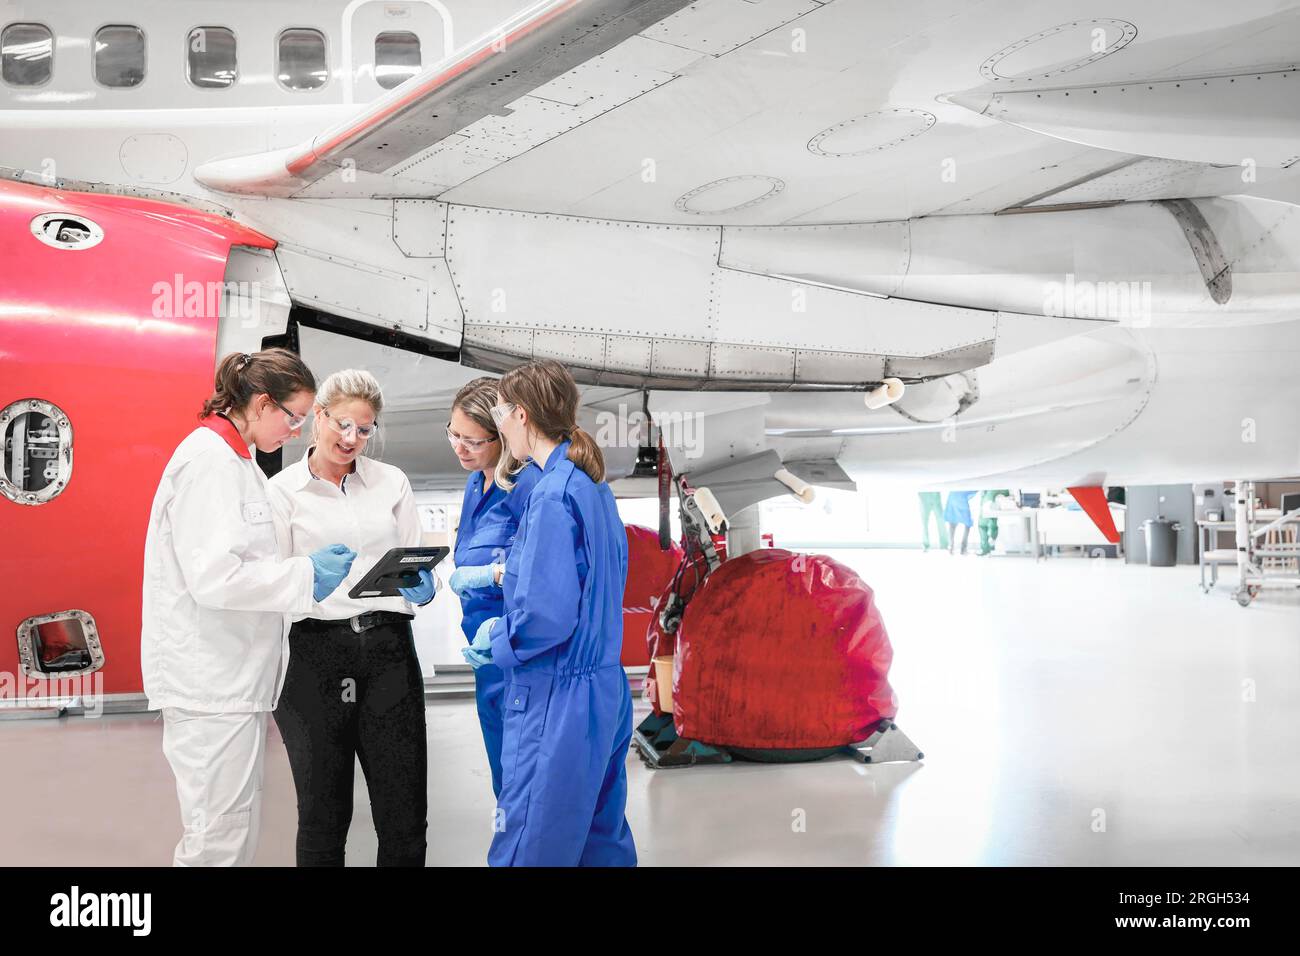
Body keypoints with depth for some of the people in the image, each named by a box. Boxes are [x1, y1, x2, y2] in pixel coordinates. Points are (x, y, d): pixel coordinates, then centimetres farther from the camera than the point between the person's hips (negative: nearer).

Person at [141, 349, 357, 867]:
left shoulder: (234, 460, 15)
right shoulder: (210, 459, -15)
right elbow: (213, 576, -23)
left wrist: (305, 569, 12)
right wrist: (307, 575, -15)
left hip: (232, 673, 10)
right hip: (210, 676, -10)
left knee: (238, 829, 14)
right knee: (219, 837, -5)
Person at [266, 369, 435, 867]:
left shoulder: (391, 482, 12)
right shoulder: (282, 490, 5)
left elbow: (416, 564, 12)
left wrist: (421, 587, -10)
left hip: (388, 646, 2)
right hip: (314, 652, -2)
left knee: (405, 813, 1)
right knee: (323, 813, 6)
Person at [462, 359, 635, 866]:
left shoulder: (552, 495, -19)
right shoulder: (595, 486, 9)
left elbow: (548, 616, -23)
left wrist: (494, 645, -5)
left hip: (558, 701, -9)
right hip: (606, 689, 9)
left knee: (528, 849, 1)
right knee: (601, 840, 18)